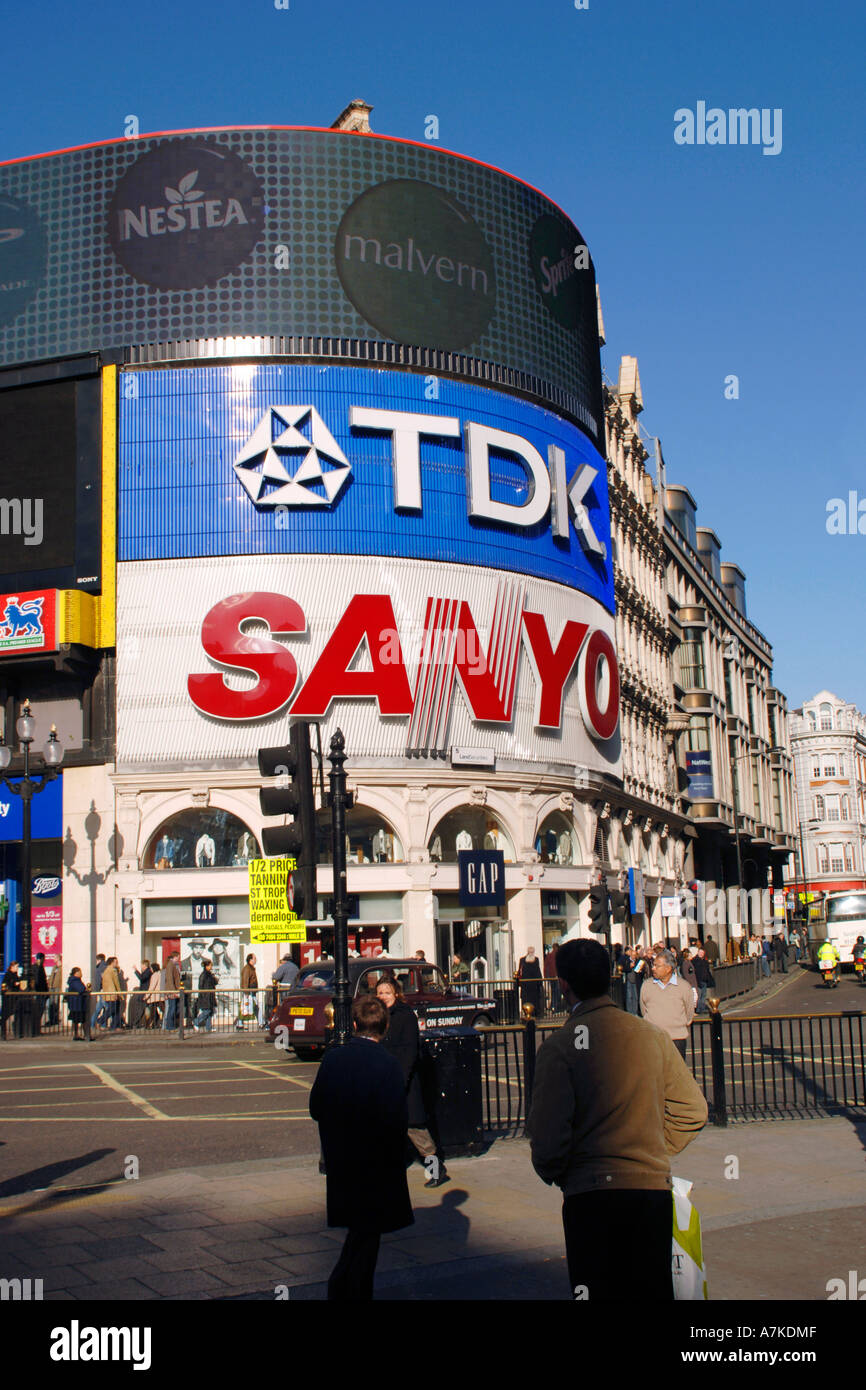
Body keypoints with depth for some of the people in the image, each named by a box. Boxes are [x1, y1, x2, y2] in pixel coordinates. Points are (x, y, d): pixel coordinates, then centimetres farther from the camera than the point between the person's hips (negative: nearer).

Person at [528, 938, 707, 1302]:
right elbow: (692, 1111, 9)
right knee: (653, 1290, 13)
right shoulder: (653, 1035, 3)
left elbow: (548, 1133, -12)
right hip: (653, 1187, 4)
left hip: (590, 1193, -4)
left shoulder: (558, 1046, -10)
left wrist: (551, 1174, 9)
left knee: (598, 1290, 6)